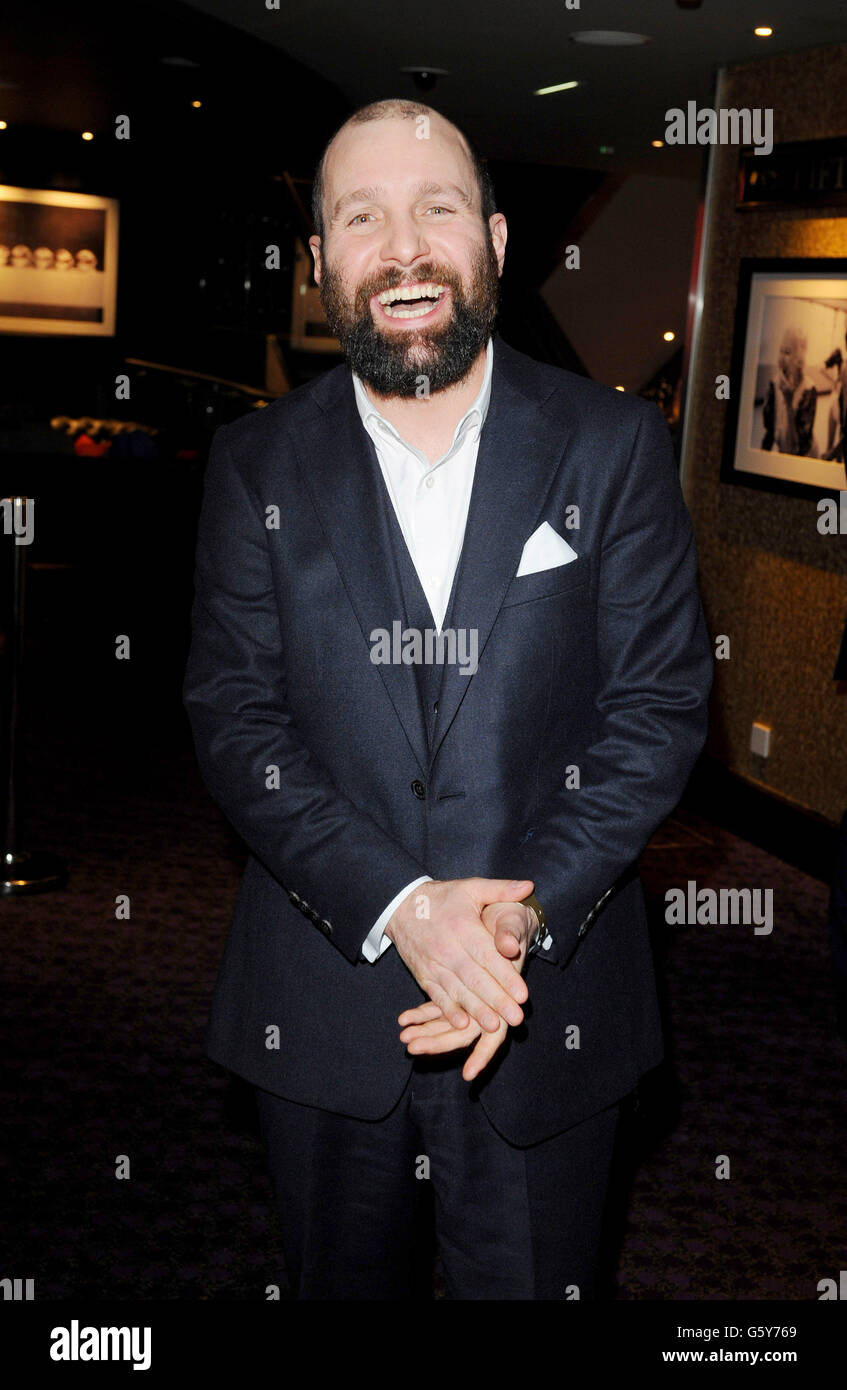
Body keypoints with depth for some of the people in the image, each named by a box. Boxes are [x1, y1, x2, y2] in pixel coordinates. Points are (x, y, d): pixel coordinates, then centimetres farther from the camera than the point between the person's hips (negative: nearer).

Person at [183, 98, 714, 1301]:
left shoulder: (614, 446, -3)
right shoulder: (258, 467, -1)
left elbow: (660, 704, -5)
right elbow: (235, 722, -6)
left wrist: (531, 912, -18)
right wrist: (398, 908, -19)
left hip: (548, 1008, -1)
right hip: (322, 1012, 1)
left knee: (534, 1284, 16)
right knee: (343, 1285, 21)